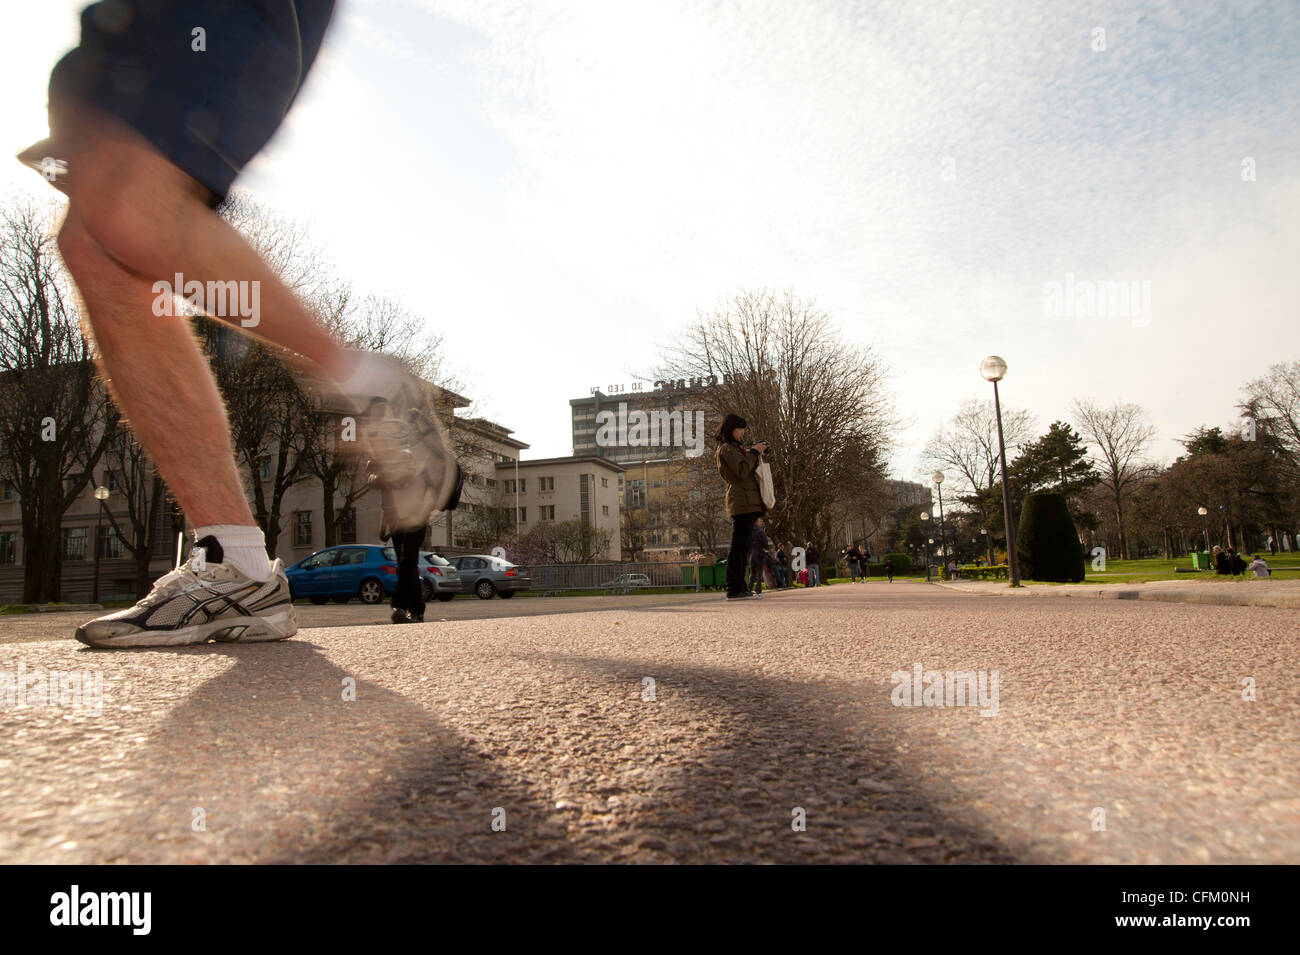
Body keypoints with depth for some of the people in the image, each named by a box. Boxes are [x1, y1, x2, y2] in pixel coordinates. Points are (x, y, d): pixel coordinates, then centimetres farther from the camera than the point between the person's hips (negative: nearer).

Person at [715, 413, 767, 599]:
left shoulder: (734, 448, 25)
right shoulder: (726, 448, -6)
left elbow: (748, 471, 24)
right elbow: (742, 472, -17)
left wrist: (757, 455, 12)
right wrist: (754, 452, -8)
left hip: (748, 504, 11)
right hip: (742, 502, -11)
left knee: (742, 547, 10)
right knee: (739, 546, -13)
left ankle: (740, 587, 14)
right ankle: (734, 589, -14)